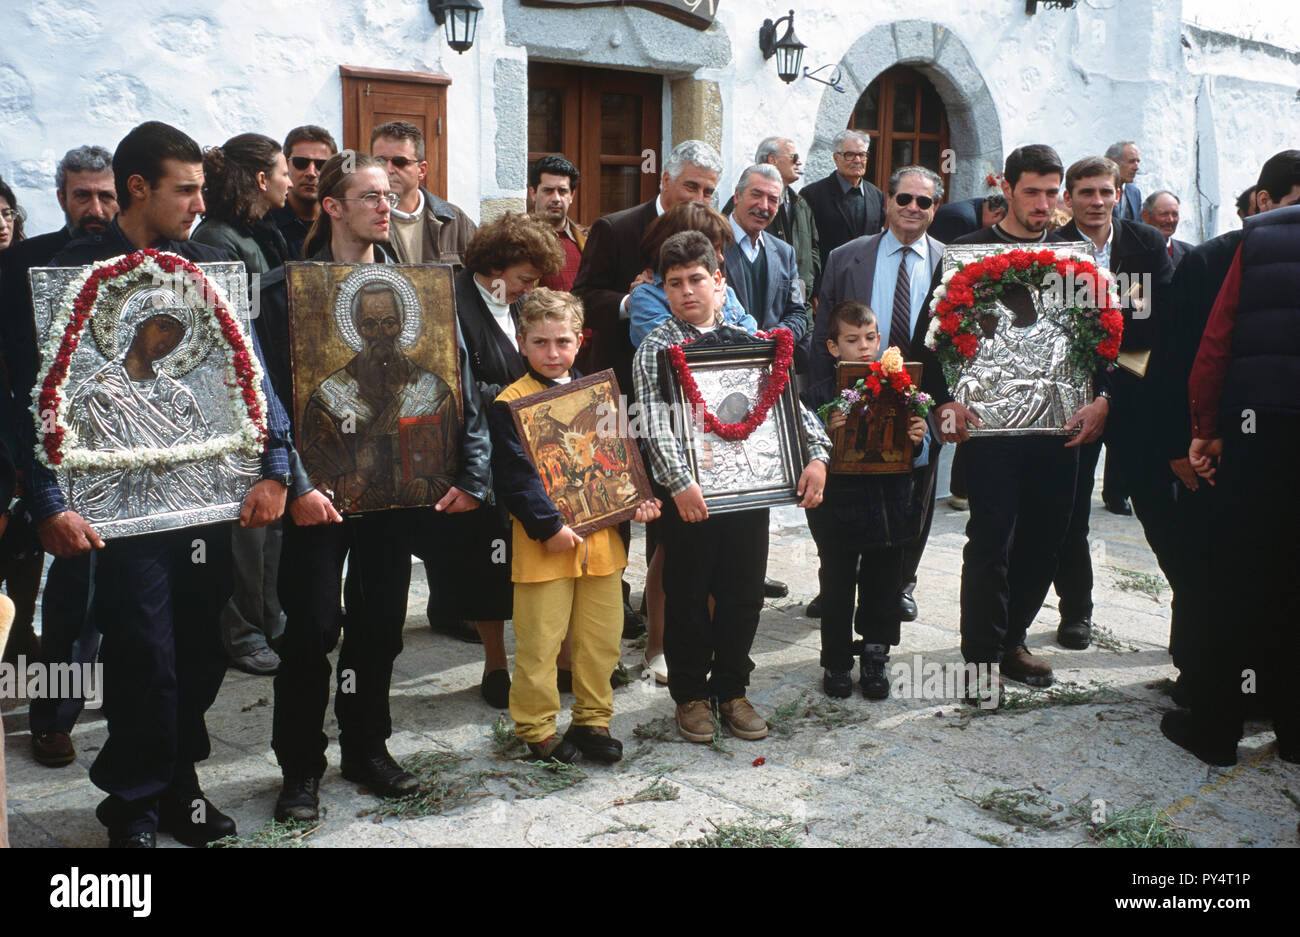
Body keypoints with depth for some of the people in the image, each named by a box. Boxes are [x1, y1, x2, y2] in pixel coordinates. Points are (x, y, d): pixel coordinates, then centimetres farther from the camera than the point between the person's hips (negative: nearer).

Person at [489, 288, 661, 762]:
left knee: (601, 637, 13)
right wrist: (548, 525, -20)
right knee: (539, 642, 3)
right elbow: (514, 475, -14)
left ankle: (593, 719, 28)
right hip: (544, 543, -5)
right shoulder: (510, 403, -7)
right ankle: (537, 730, 18)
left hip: (600, 535, 5)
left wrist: (639, 499, 1)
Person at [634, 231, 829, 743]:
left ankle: (732, 690, 27)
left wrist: (817, 454, -7)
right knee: (688, 594, 7)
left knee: (743, 593, 10)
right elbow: (656, 422, -13)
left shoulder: (748, 341, 10)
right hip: (690, 491, -3)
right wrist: (679, 481, -27)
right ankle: (690, 694, 23)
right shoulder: (657, 347, -1)